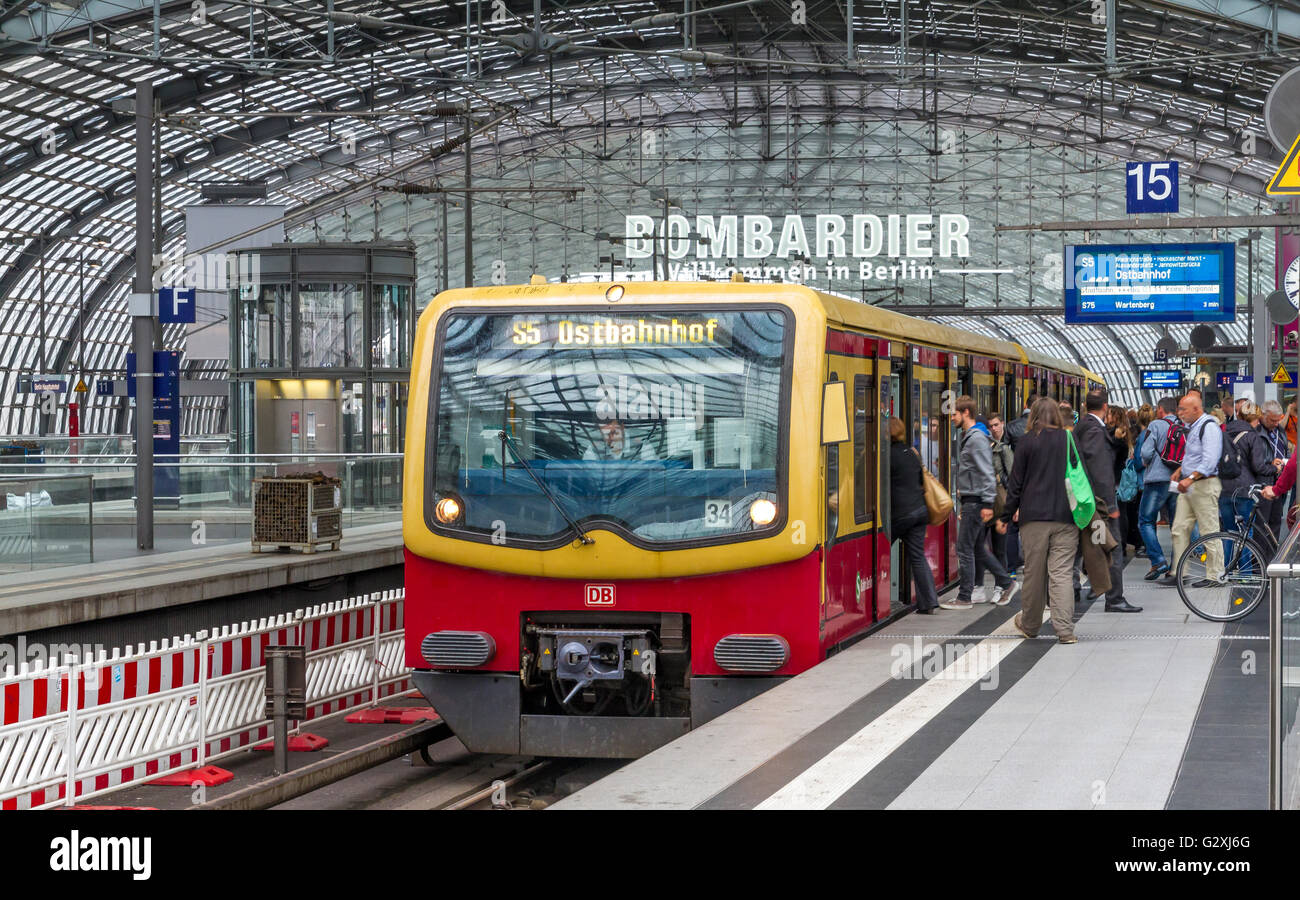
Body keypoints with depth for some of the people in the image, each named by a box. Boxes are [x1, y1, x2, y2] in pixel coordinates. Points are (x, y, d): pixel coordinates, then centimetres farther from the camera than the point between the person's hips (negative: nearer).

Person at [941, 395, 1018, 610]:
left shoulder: (977, 439, -14)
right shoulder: (965, 438, 17)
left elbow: (986, 473, -19)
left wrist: (988, 503, -23)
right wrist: (963, 504, 22)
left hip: (976, 501, -10)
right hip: (970, 501, 10)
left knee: (965, 549, -6)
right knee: (979, 548, 14)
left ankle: (964, 598, -1)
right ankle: (1006, 583, 21)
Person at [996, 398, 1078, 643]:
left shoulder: (1027, 441, 0)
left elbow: (1016, 482, 1)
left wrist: (1006, 516, 7)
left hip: (1034, 516, -1)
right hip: (1065, 517, 1)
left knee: (1033, 573, 9)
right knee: (1061, 573, -2)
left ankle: (1029, 625, 22)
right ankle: (1065, 630, -10)